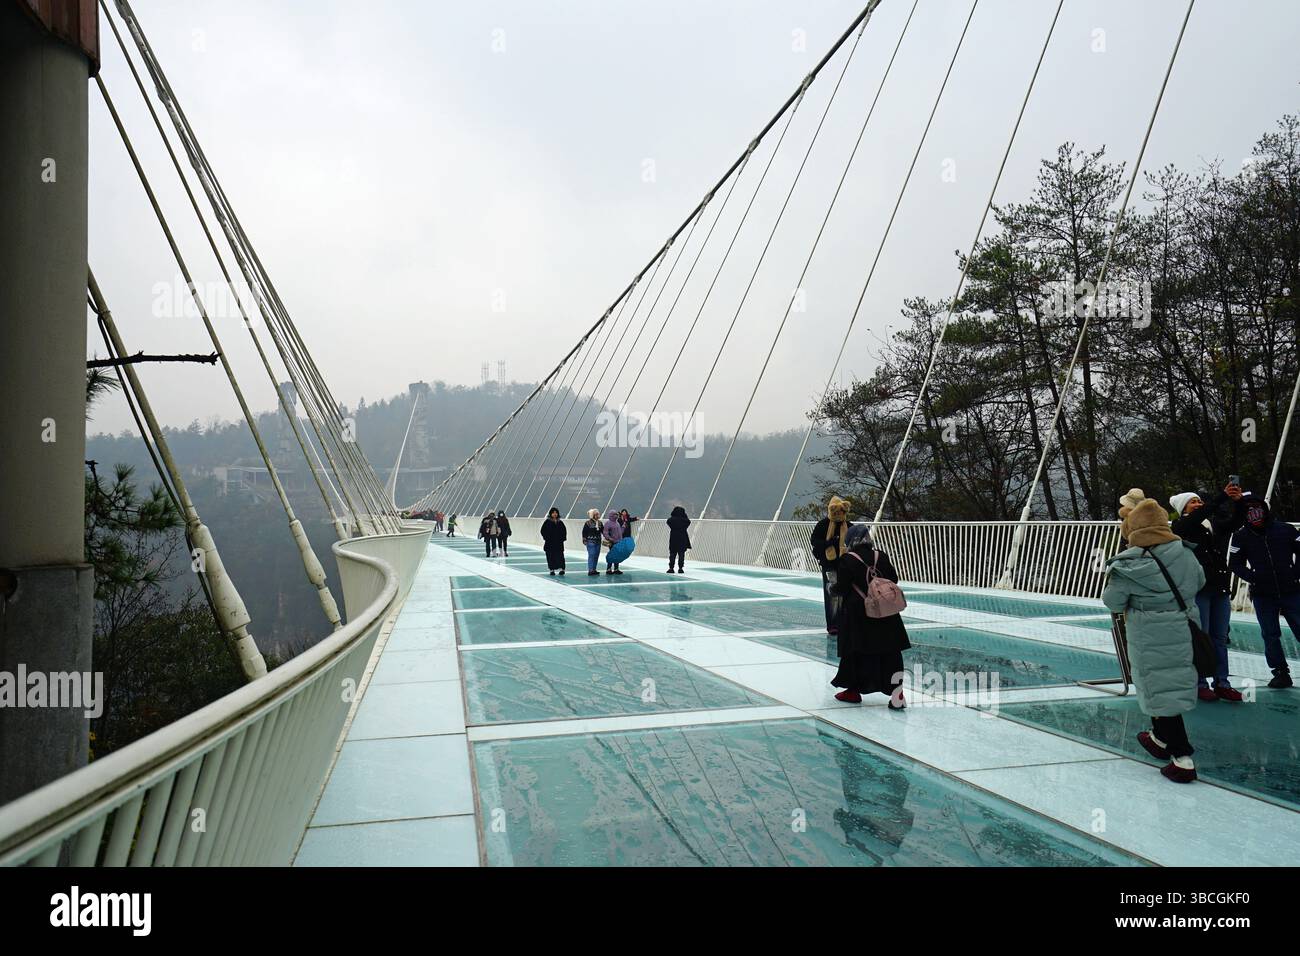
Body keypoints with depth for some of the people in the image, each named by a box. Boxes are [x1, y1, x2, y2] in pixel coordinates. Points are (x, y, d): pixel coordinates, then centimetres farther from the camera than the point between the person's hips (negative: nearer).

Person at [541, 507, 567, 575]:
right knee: (551, 556, 1)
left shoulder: (560, 522, 10)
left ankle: (561, 569, -12)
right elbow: (543, 531, -1)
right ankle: (552, 570, 8)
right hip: (550, 543, -2)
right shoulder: (547, 522, 0)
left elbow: (564, 531, 16)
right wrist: (546, 538, -11)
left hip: (559, 543, 2)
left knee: (560, 556, -8)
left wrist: (562, 538, 3)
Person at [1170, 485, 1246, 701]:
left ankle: (1222, 684, 13)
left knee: (1220, 639, 8)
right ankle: (1200, 685, 5)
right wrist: (1223, 496, -25)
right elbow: (1200, 515, -19)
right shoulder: (1181, 526, -1)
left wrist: (1238, 502, -19)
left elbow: (1237, 521, 0)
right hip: (1197, 589, -5)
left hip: (1221, 589, 6)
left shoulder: (1214, 525, 15)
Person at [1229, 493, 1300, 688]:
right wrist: (1253, 578, -9)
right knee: (1270, 635, 6)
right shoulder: (1241, 537, 1)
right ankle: (1281, 673, 17)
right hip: (1262, 596, 1)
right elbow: (1235, 564, 5)